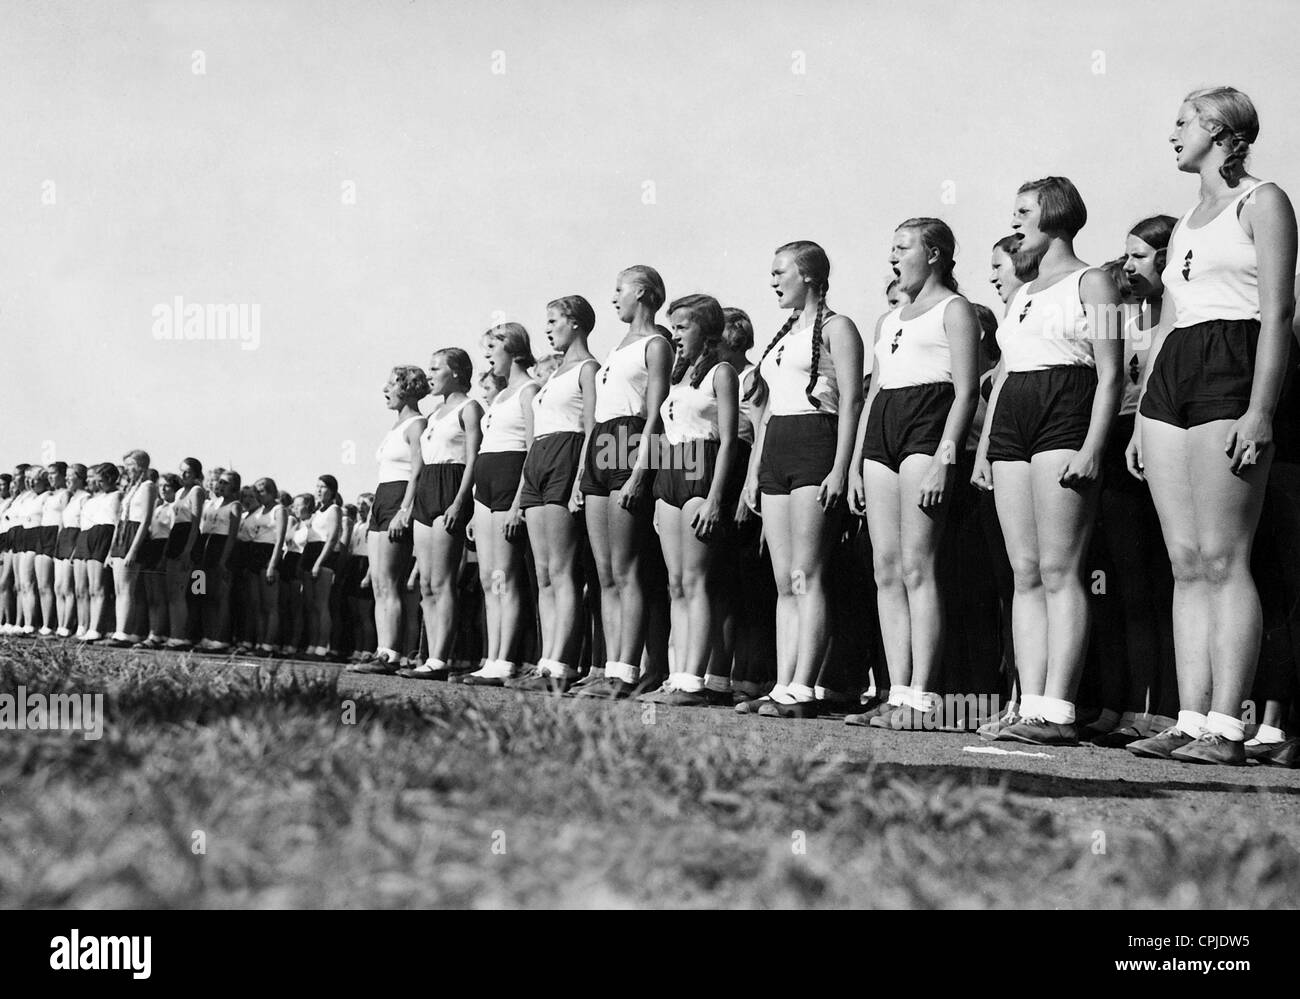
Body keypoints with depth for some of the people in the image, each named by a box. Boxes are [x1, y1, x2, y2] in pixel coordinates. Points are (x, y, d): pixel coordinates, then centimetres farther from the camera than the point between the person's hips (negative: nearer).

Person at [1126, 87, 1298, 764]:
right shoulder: (1186, 223, 25)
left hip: (1230, 369, -8)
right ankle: (1190, 722, 0)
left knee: (1222, 560, -12)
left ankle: (1225, 728, -13)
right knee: (1186, 563, 1)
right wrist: (1141, 418, 17)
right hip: (1170, 377, 8)